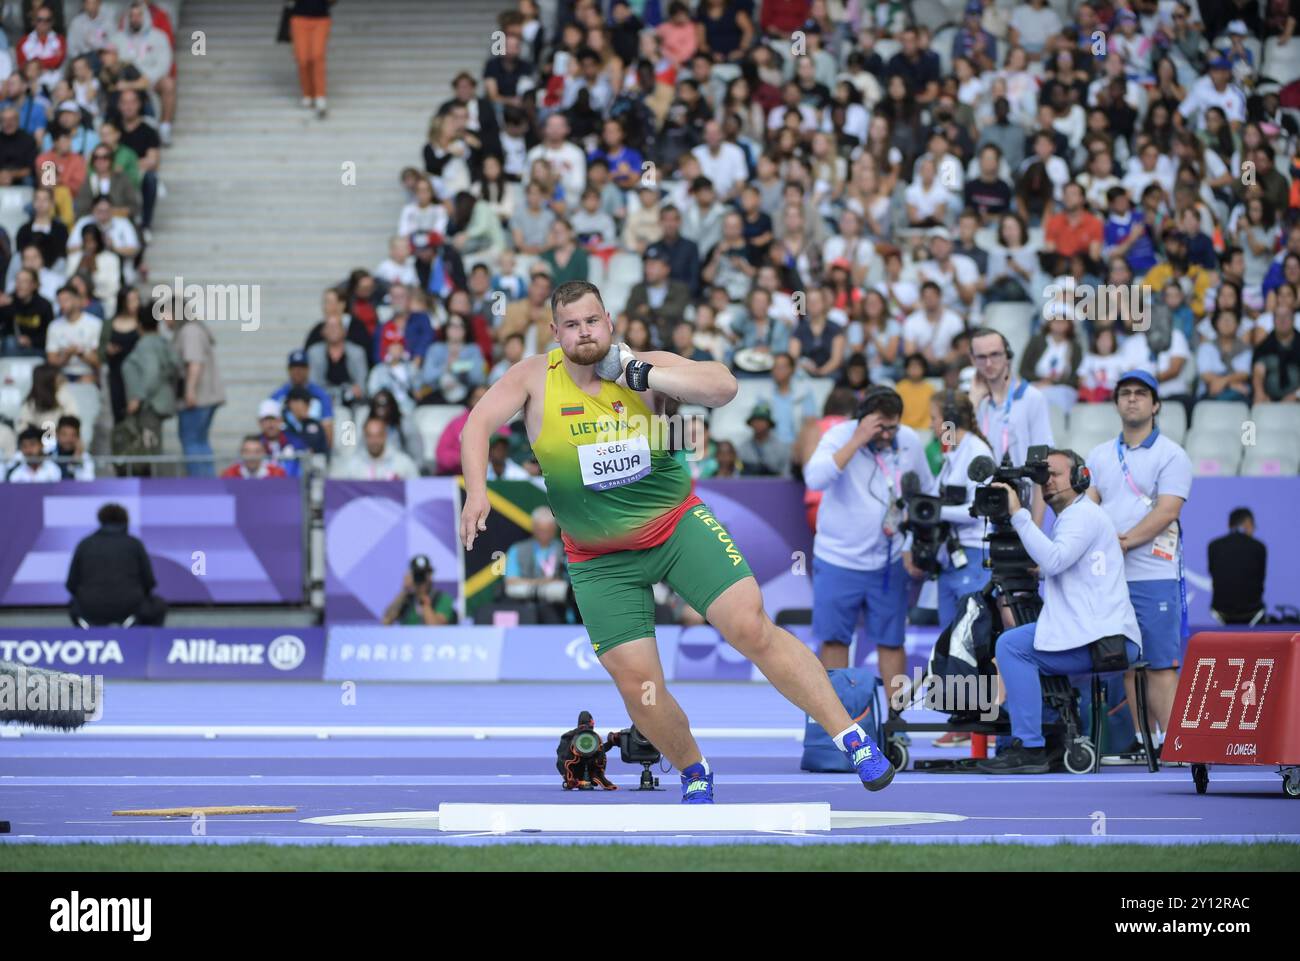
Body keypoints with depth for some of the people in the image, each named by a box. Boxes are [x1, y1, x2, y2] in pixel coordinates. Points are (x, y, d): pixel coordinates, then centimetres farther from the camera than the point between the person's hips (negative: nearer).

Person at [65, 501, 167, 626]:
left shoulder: (85, 544, 9)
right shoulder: (134, 544, 5)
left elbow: (72, 584, 9)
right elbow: (148, 582, 4)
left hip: (93, 610, 2)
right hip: (128, 609, -2)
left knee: (74, 606, 36)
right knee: (159, 606, 27)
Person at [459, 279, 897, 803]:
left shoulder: (648, 365, -10)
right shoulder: (536, 376, -7)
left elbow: (724, 387, -22)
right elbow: (478, 424, -12)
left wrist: (642, 375, -27)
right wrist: (477, 492, -28)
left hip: (679, 524, -1)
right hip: (600, 559, 1)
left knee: (752, 629, -14)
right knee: (637, 682, -5)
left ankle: (852, 737, -5)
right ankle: (694, 774, 23)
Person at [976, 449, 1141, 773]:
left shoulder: (1083, 514, -7)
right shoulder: (1073, 516, 25)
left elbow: (1052, 561, -24)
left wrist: (1018, 514, -21)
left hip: (1104, 641, -11)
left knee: (1012, 645, -19)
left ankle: (1030, 748, -20)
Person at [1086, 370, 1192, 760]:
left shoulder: (1171, 456, 0)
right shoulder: (1100, 455, 17)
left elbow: (1167, 511, -10)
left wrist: (1124, 541, -17)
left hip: (1154, 575, -5)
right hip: (1110, 576, 5)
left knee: (1161, 663, -9)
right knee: (1129, 662, 5)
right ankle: (1143, 740, 9)